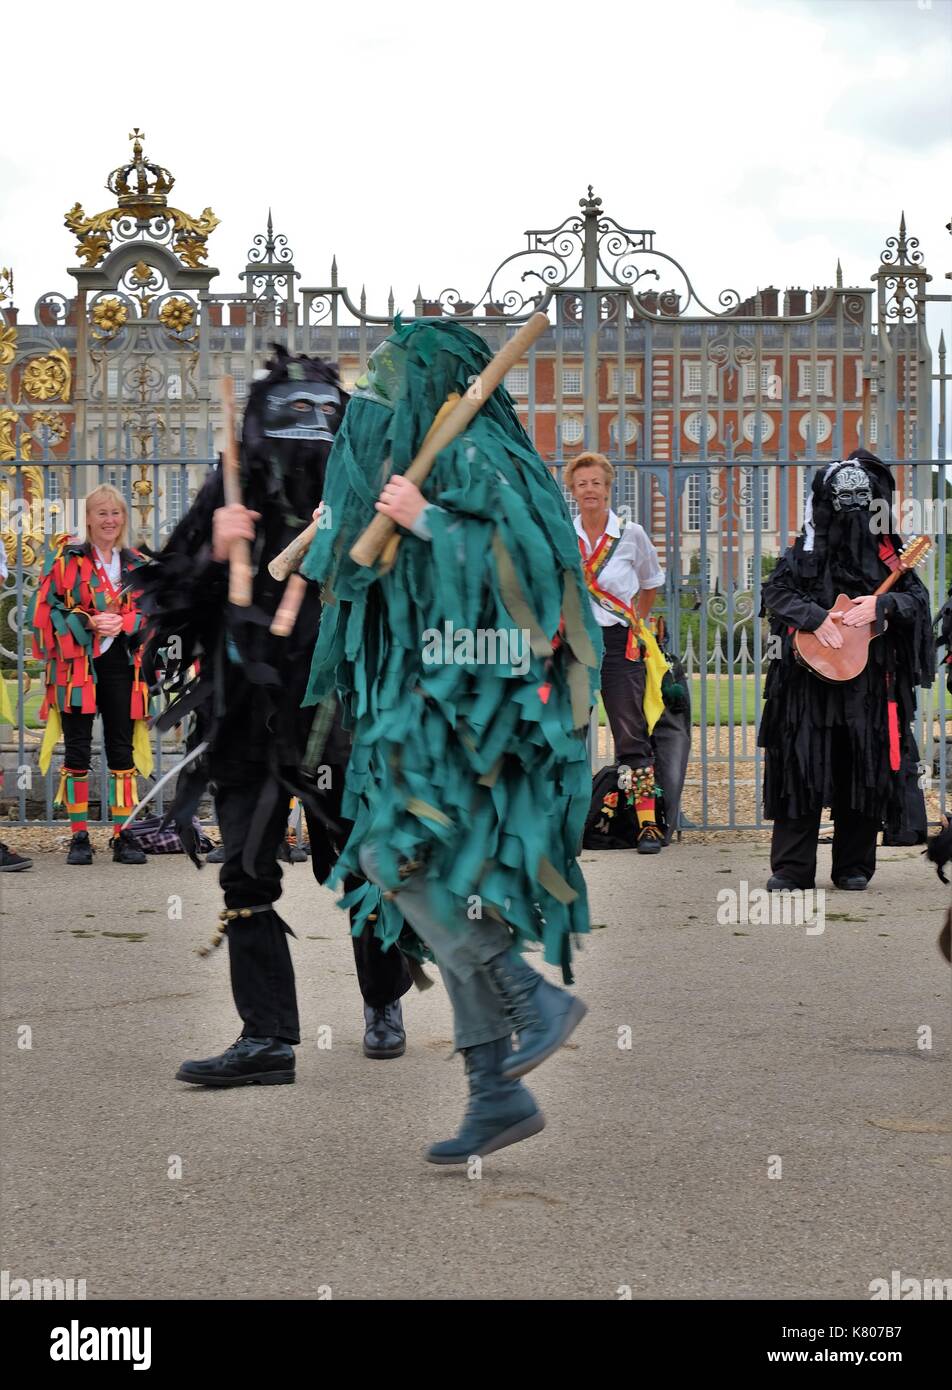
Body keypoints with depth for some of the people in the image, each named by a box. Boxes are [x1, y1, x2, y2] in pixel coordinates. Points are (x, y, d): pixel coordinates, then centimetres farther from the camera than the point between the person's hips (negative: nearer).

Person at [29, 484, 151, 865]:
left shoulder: (137, 565, 12)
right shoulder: (66, 558, 1)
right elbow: (48, 608, -3)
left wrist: (122, 623, -10)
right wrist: (88, 622, -16)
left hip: (120, 666, 3)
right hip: (77, 666, -3)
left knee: (122, 750, 3)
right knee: (77, 751, -1)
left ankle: (122, 837, 8)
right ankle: (79, 837, 6)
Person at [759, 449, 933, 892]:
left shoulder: (886, 553, 7)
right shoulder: (806, 551, 5)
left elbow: (919, 599, 3)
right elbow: (775, 593, 0)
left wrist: (884, 603, -15)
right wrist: (814, 616, -15)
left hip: (869, 683, 1)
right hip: (811, 678, -1)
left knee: (863, 774, 4)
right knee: (799, 769, -3)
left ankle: (854, 867, 14)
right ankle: (792, 868, 2)